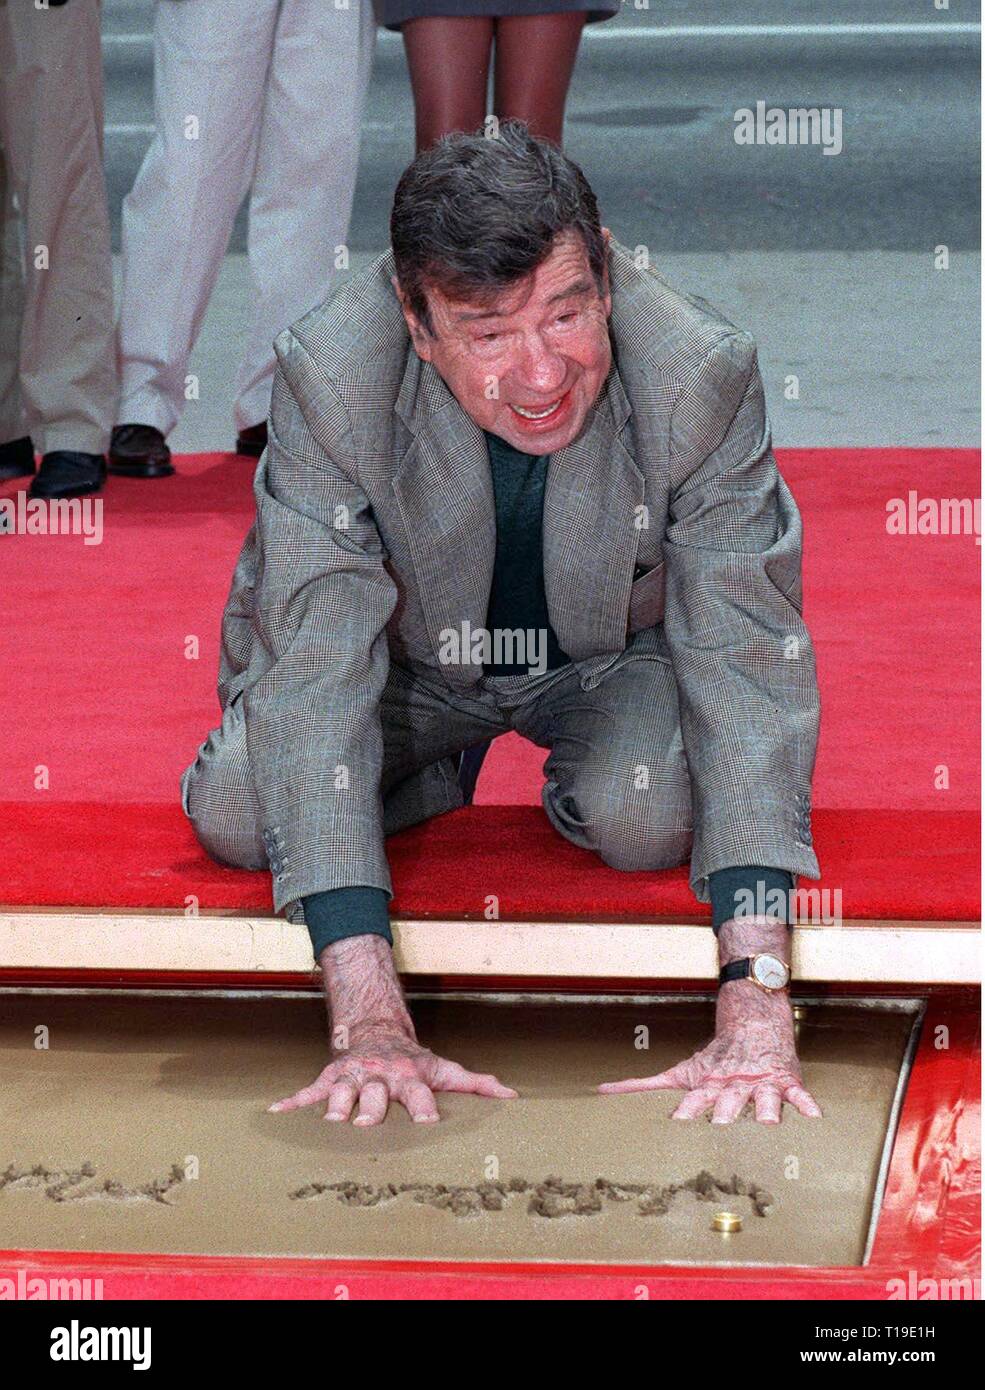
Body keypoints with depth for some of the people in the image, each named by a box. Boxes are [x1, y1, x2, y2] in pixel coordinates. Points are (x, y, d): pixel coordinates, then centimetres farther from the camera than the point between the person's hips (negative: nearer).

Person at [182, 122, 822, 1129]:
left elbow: (750, 665, -33)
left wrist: (756, 1012, -45)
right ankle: (450, 768, 11)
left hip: (611, 656, -1)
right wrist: (371, 1025, -48)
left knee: (649, 819, -30)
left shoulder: (703, 373, -34)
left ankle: (577, 777, 8)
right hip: (407, 657, 1)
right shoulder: (328, 378, -35)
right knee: (232, 815, -22)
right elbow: (315, 675, -37)